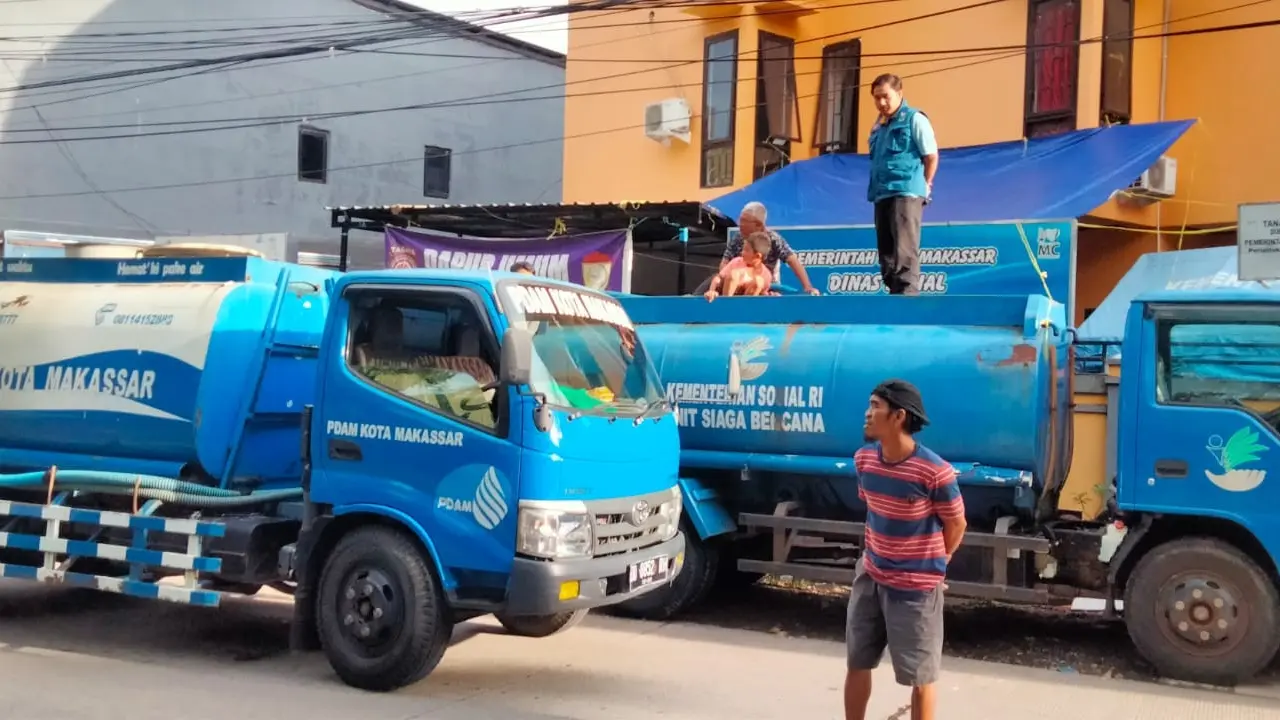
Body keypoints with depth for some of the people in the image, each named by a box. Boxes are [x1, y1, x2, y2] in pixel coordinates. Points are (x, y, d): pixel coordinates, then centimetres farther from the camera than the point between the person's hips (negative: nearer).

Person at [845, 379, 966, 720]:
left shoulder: (935, 472, -23)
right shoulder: (864, 459, -4)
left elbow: (956, 524, -8)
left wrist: (932, 564, 3)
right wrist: (876, 555, 14)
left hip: (915, 587, -6)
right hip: (870, 576, 6)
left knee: (919, 676, 7)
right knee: (857, 663, 16)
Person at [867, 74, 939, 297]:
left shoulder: (914, 119, -2)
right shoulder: (878, 126, 18)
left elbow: (931, 157, -3)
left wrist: (922, 187, -2)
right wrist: (876, 188, 13)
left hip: (906, 194, -8)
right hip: (882, 196, 8)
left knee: (904, 250, -13)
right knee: (886, 251, 8)